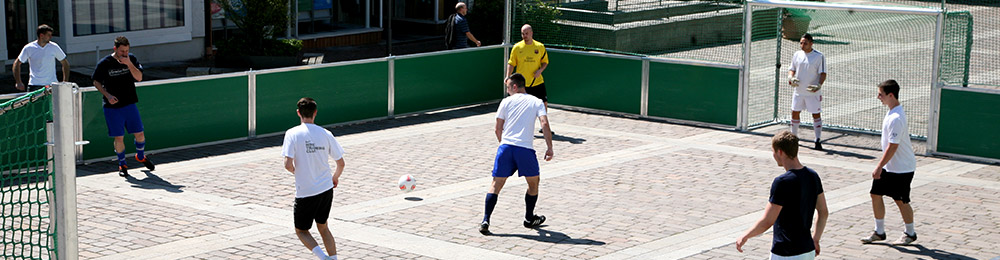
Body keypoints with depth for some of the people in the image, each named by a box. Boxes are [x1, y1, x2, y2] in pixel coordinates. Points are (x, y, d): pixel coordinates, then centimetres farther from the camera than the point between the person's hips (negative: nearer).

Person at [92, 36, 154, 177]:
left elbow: (139, 77, -6)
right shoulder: (104, 63, -6)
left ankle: (140, 157, 33)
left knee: (139, 134, 5)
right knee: (119, 138, -2)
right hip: (112, 107, -3)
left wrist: (129, 64, -20)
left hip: (130, 103, 3)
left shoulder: (132, 59, 2)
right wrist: (108, 95, -11)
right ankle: (122, 165, 17)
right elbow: (96, 82, 3)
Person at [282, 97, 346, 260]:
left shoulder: (292, 134, -11)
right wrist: (335, 177, 23)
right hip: (326, 188, 4)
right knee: (323, 227, 21)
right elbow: (341, 163, 3)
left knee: (301, 231, 11)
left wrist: (296, 171, 5)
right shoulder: (325, 134, -1)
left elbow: (288, 165, -18)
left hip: (305, 192, -4)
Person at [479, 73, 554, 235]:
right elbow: (545, 124, -4)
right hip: (526, 149, -1)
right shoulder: (536, 102, 10)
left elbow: (498, 129, 11)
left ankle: (485, 221, -5)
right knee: (533, 183, 21)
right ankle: (529, 219, 31)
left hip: (505, 146, 1)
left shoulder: (506, 102, 11)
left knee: (496, 184, 6)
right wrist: (549, 148, -2)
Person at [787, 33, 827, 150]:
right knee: (795, 113, 11)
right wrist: (791, 78, -8)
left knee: (816, 114, -3)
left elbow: (823, 73, -10)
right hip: (798, 91, 5)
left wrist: (819, 85, -26)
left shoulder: (819, 56, -9)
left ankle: (817, 140, 2)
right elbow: (792, 69, 14)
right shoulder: (797, 55, 6)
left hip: (813, 92, -5)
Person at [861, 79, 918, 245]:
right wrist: (881, 166, 20)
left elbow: (893, 146, -25)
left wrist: (879, 167, -20)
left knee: (901, 201, 3)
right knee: (876, 194, 9)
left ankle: (910, 233, 22)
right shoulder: (892, 113, 6)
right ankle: (879, 232, 20)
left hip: (901, 169, -10)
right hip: (889, 166, 10)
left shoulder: (896, 119, -26)